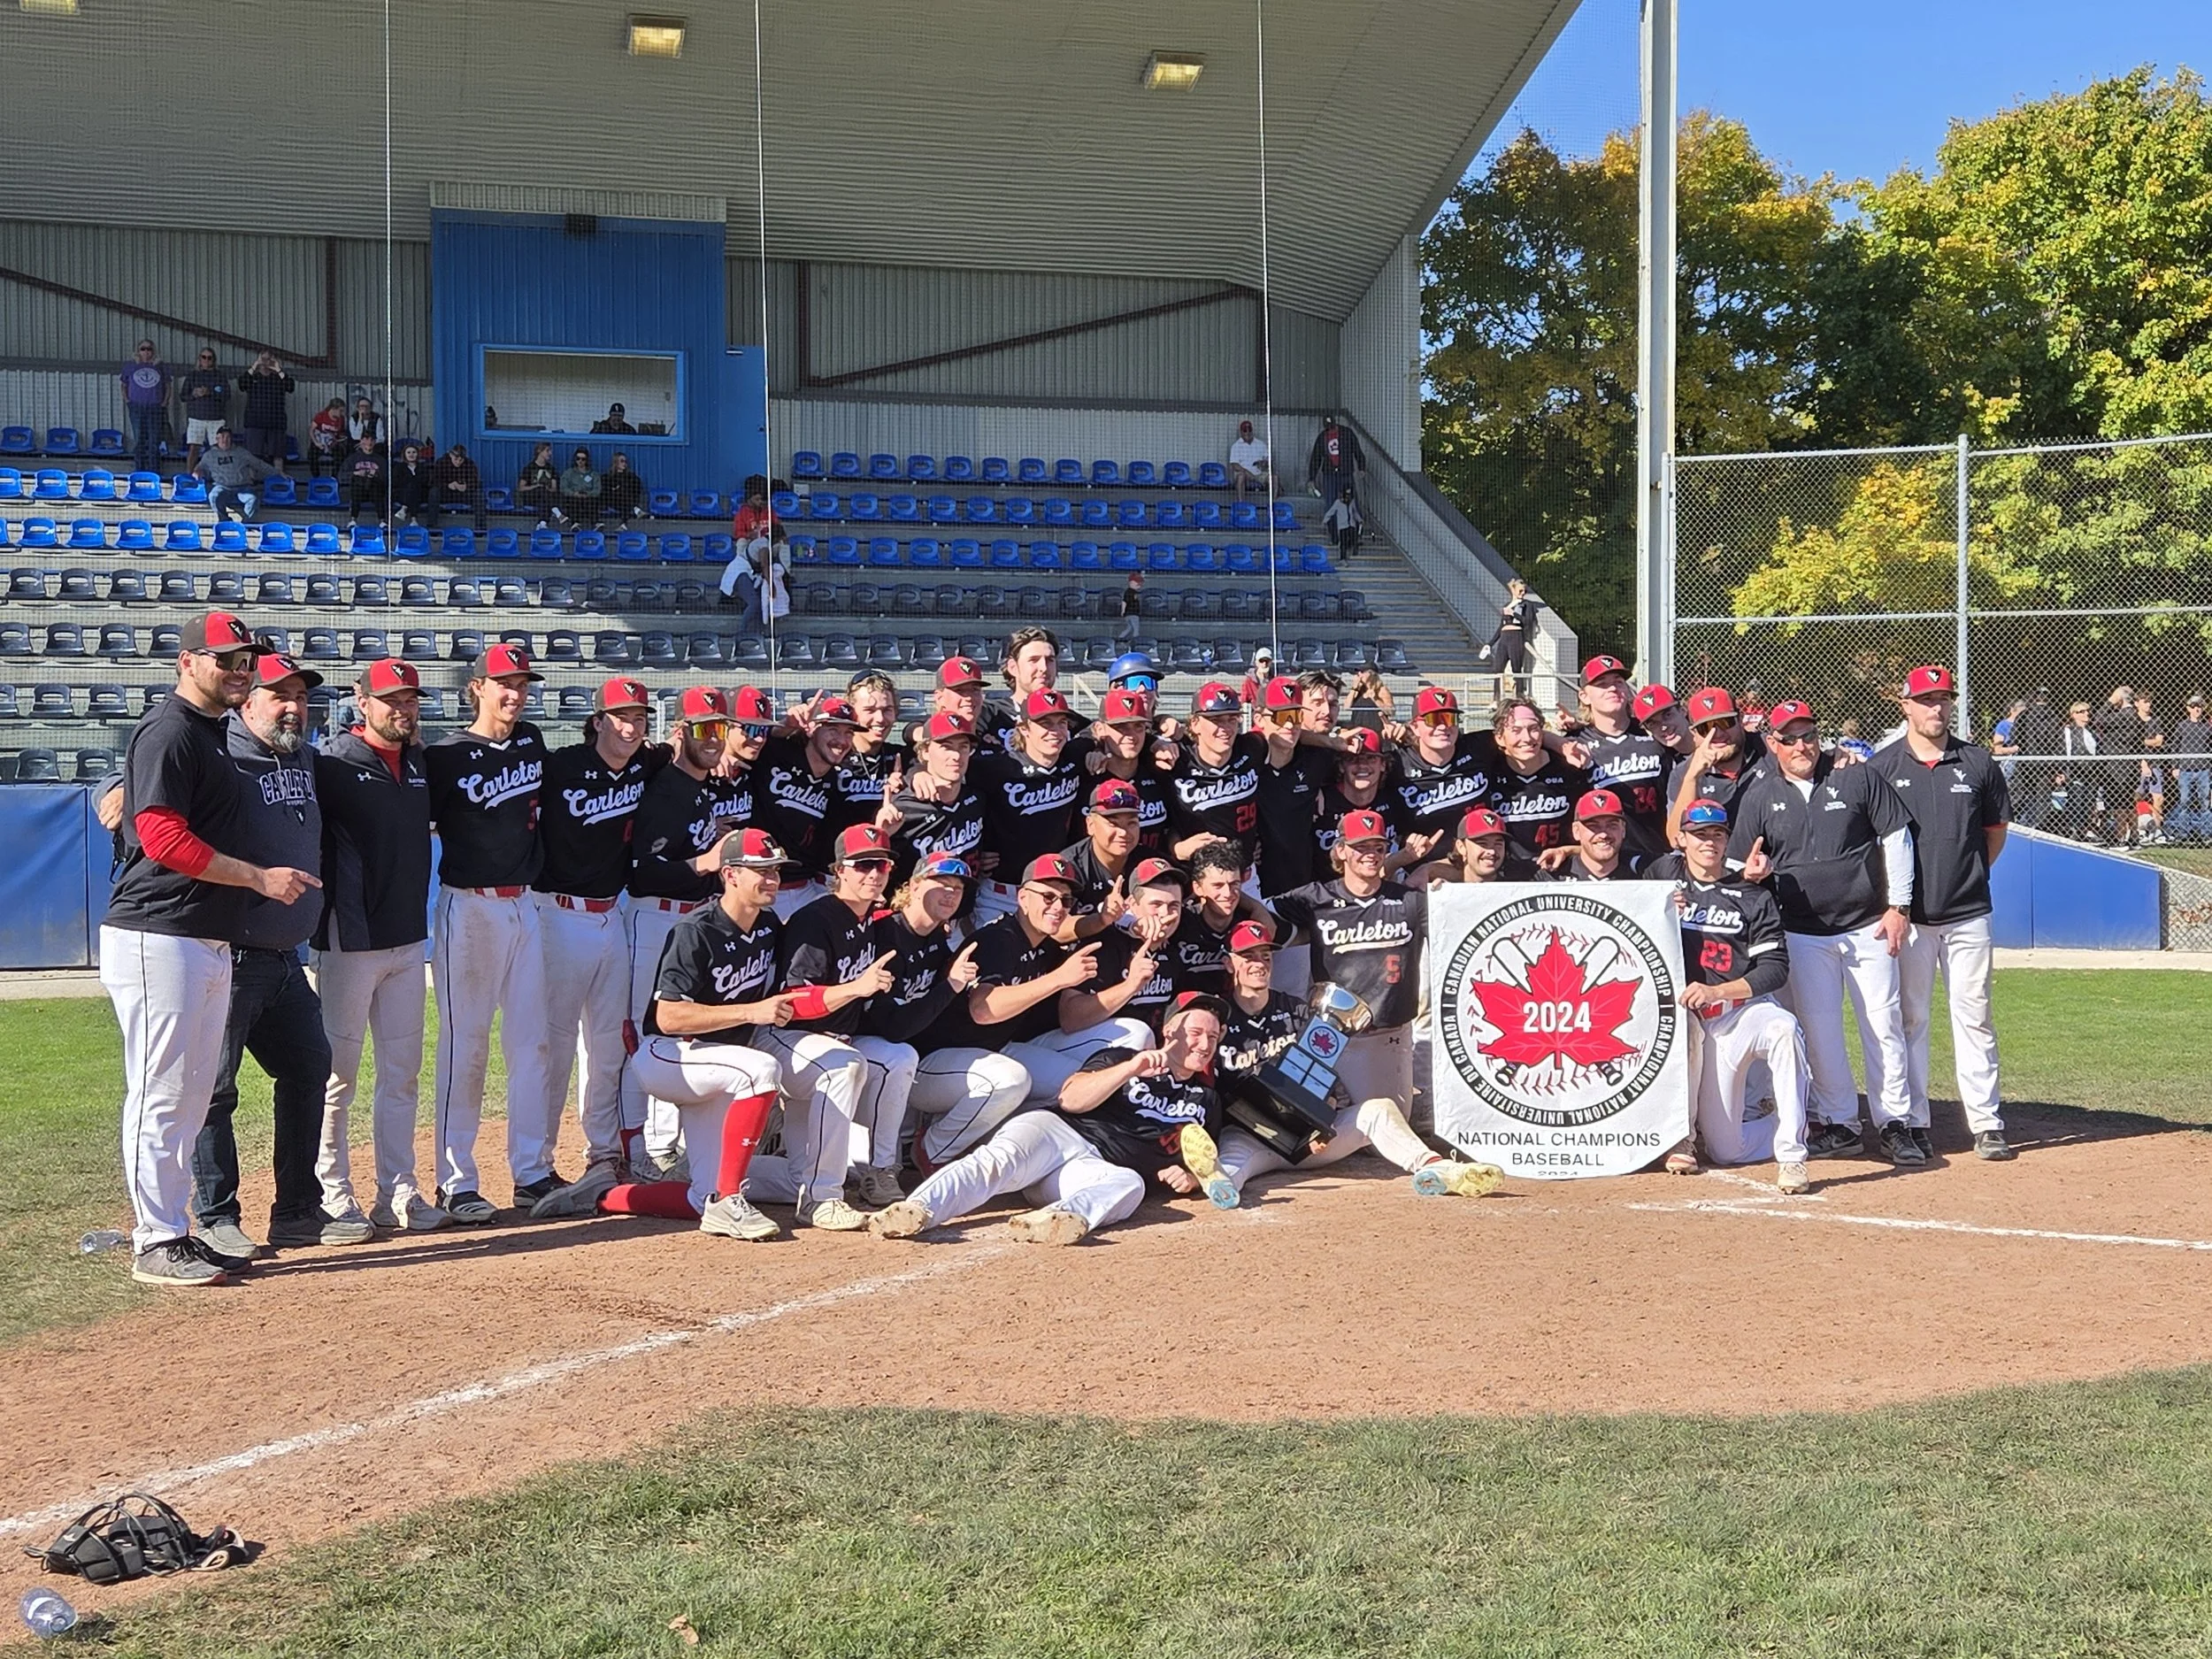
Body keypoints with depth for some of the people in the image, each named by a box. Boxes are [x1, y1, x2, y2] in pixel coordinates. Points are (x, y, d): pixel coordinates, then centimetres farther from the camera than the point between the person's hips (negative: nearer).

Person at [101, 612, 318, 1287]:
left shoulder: (213, 735, 18)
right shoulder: (169, 731, -11)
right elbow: (162, 836, -20)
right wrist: (259, 877, -17)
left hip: (211, 945, 10)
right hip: (157, 940, -10)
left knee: (192, 1096, 13)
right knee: (160, 1093, -4)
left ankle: (174, 1233, 20)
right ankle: (157, 1244, 2)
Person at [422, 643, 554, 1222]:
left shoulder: (532, 742, 11)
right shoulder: (444, 756, -7)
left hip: (524, 905, 6)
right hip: (469, 907, -6)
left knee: (530, 1043, 8)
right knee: (464, 1046, -3)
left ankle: (533, 1172, 15)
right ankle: (457, 1184, 2)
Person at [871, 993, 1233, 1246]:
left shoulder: (1206, 1101, 28)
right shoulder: (1120, 1058, 19)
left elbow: (1202, 1159, 29)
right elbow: (1070, 1098, 2)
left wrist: (1192, 1175, 4)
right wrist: (1131, 1069, -10)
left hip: (1097, 1170, 1)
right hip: (1056, 1133, -1)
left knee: (1129, 1184, -37)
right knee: (997, 1161, -34)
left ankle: (1060, 1218, -66)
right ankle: (918, 1209, -59)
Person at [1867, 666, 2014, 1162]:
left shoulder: (1978, 763, 6)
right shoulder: (1881, 767, 0)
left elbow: (1996, 830, 17)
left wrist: (1969, 875, 8)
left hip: (1967, 915, 1)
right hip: (1908, 916, -1)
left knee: (1974, 1016, 3)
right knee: (1910, 1018, 4)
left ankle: (1986, 1124, 8)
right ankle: (1912, 1124, 10)